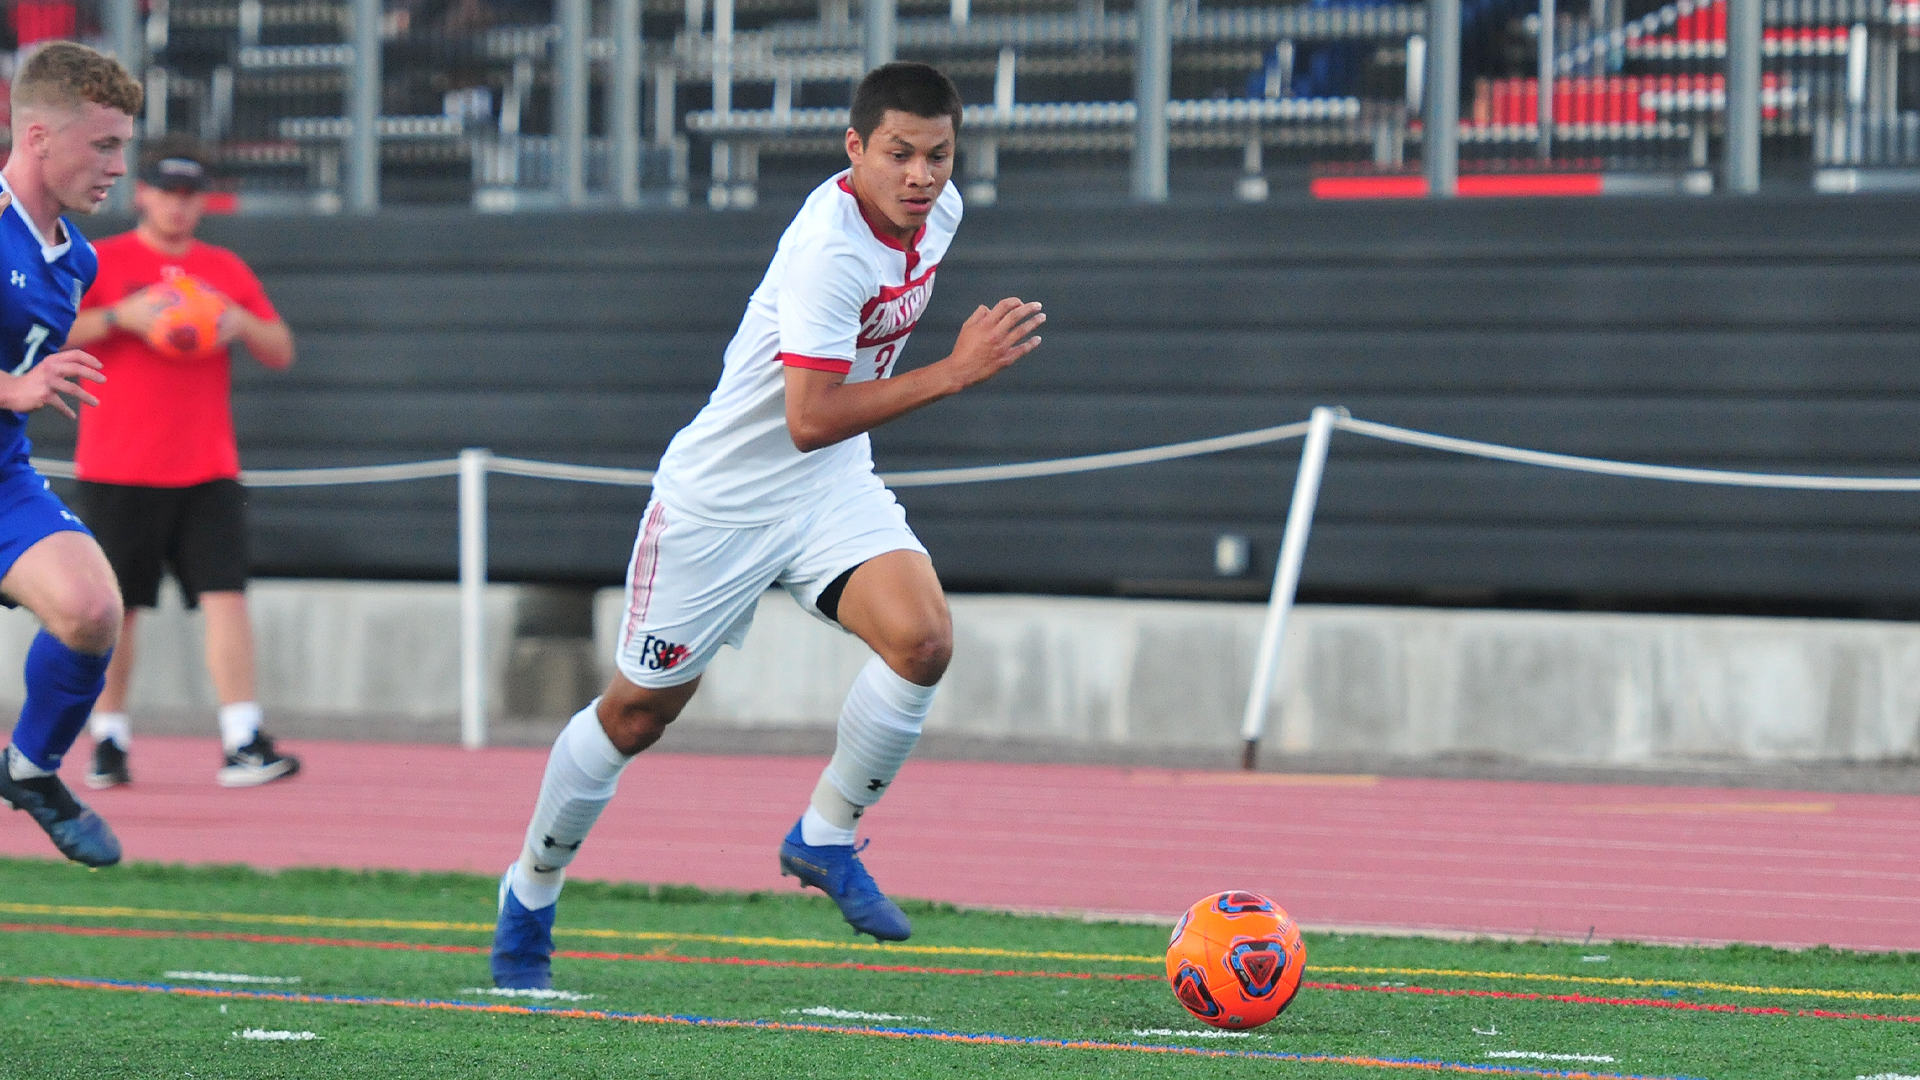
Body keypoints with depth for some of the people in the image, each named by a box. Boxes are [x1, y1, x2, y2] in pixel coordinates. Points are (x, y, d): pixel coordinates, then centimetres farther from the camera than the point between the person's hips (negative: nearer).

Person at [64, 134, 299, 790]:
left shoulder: (226, 270, 12)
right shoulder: (99, 263, 3)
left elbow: (282, 352, 13)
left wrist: (242, 324, -8)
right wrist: (118, 317, -18)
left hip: (207, 470, 2)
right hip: (117, 471, -2)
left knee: (226, 596, -11)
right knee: (114, 609, 2)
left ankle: (243, 745, -16)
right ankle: (108, 742, 15)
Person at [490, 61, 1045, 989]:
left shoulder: (937, 211, -4)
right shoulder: (831, 248, -30)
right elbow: (809, 421, -36)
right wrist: (956, 371, -36)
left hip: (834, 491, 6)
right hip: (721, 496, -6)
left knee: (923, 640, -21)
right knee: (640, 711, 8)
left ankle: (824, 837, 0)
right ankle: (530, 893, 31)